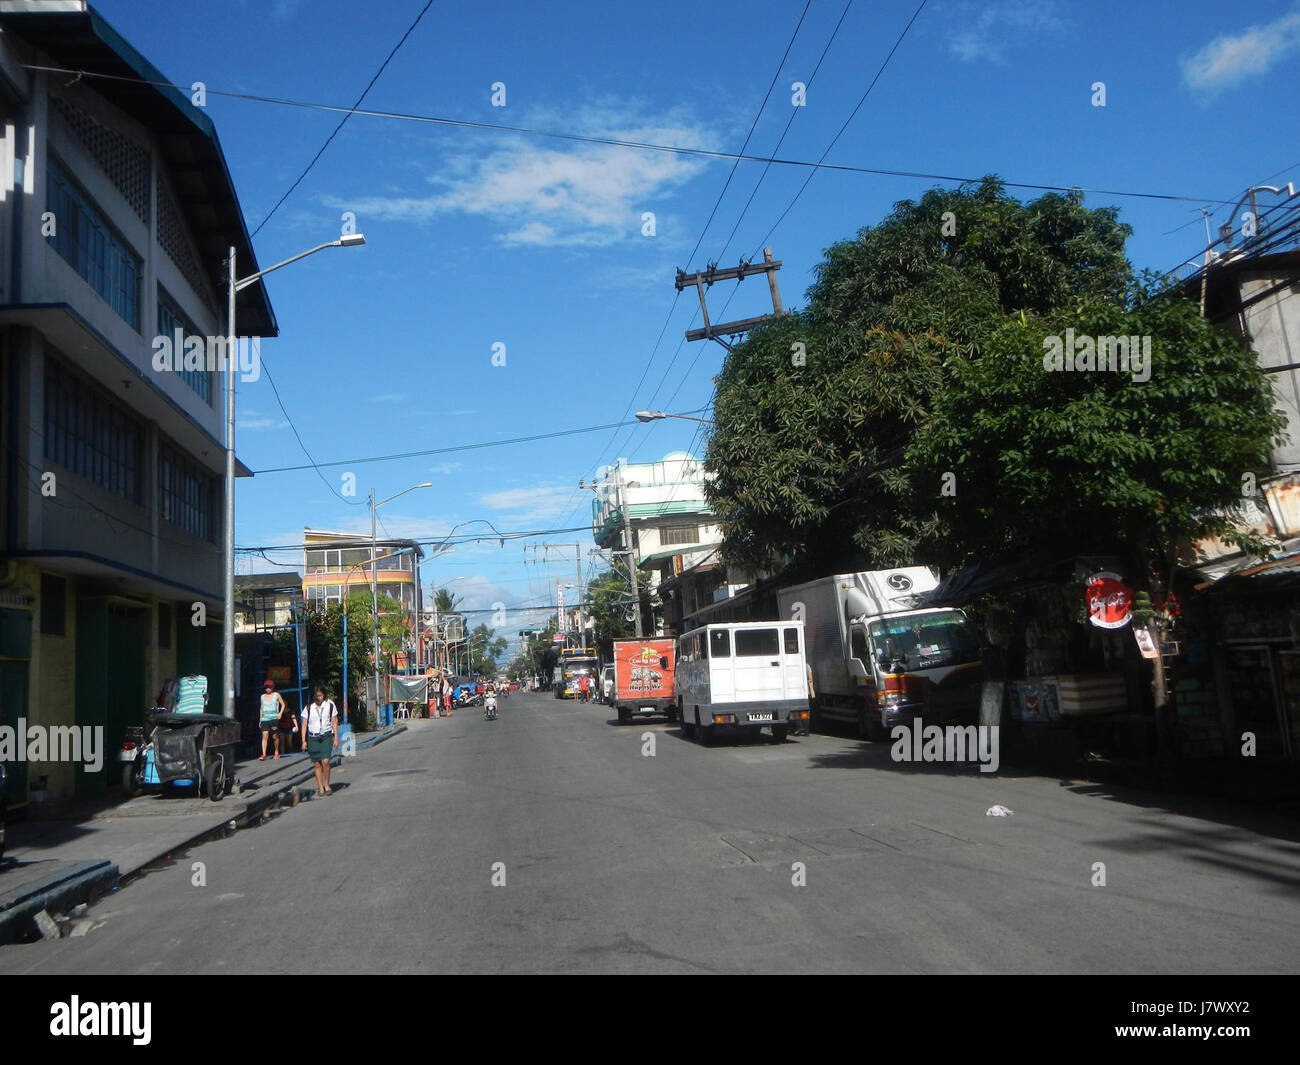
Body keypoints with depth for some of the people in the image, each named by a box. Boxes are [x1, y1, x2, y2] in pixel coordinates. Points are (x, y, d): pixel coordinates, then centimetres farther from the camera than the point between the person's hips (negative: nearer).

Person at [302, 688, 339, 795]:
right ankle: (320, 787, 10)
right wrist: (304, 740, -1)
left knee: (325, 761, -14)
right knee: (317, 764, 1)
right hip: (313, 738, 1)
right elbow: (304, 724, 5)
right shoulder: (309, 707, 1)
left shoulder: (330, 705, 0)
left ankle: (326, 785, 2)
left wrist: (336, 738, 3)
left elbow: (334, 722, 5)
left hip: (326, 736, -1)